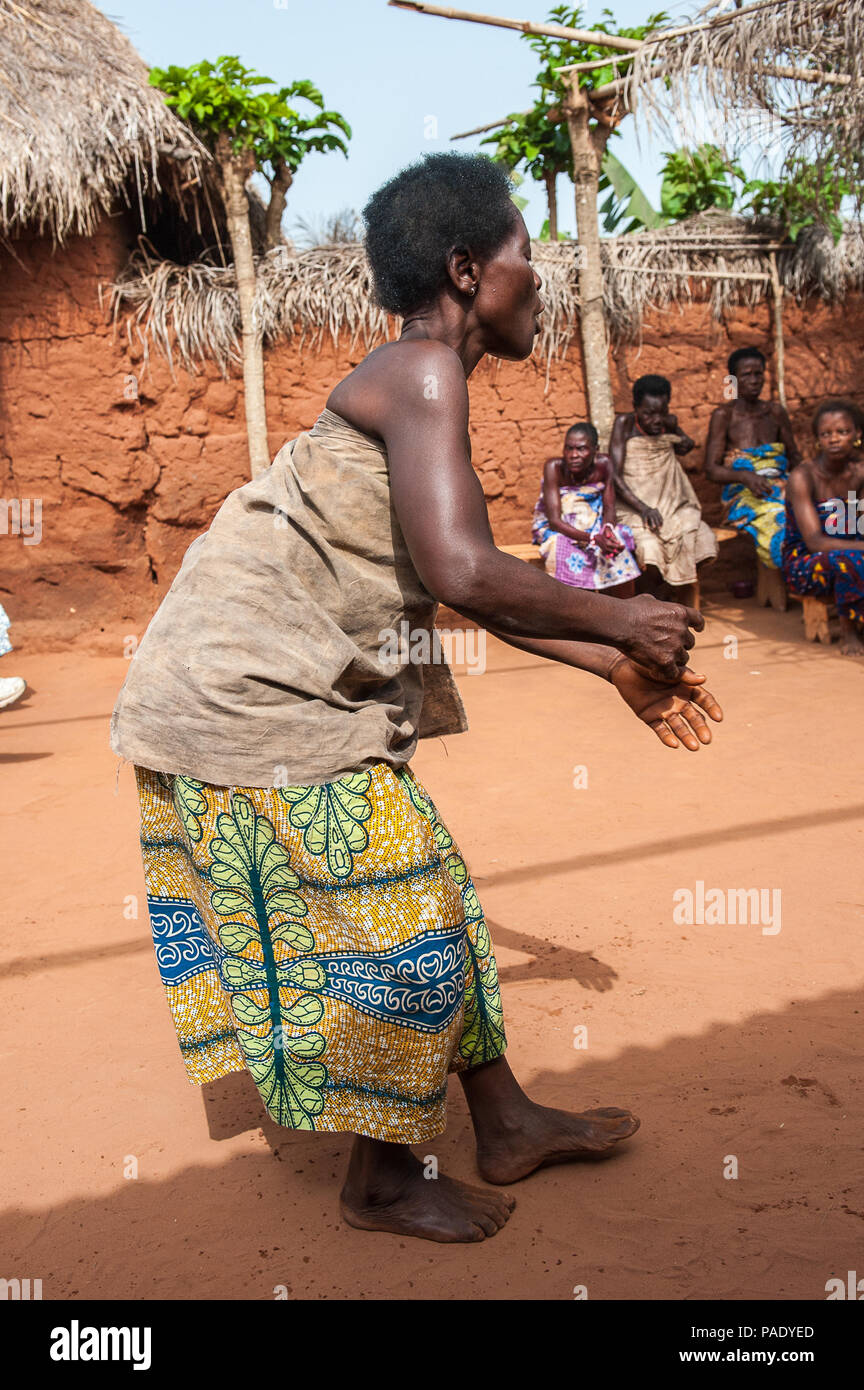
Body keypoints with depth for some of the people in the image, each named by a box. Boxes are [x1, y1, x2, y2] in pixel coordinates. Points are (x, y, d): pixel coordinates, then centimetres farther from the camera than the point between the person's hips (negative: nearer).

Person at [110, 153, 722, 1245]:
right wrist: (620, 621, -15)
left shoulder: (417, 381, 15)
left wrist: (618, 667, 15)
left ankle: (506, 1126, 30)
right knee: (389, 920, -1)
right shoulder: (424, 371, -16)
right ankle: (382, 1182, 21)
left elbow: (471, 584, 16)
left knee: (424, 891, 14)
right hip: (249, 694, -10)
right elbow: (463, 572, -30)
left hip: (302, 692, 10)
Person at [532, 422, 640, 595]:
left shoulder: (603, 464, -10)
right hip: (556, 530, -3)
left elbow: (609, 507, -4)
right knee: (563, 548, -34)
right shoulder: (554, 467, -20)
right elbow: (555, 521, -24)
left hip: (593, 526, 3)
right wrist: (593, 539, -36)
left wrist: (608, 528, -29)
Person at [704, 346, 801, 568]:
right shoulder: (723, 415, 1)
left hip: (779, 487, 4)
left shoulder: (776, 412, 15)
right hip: (743, 493, -4)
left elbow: (794, 457, 19)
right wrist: (745, 476, -23)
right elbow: (711, 469, -4)